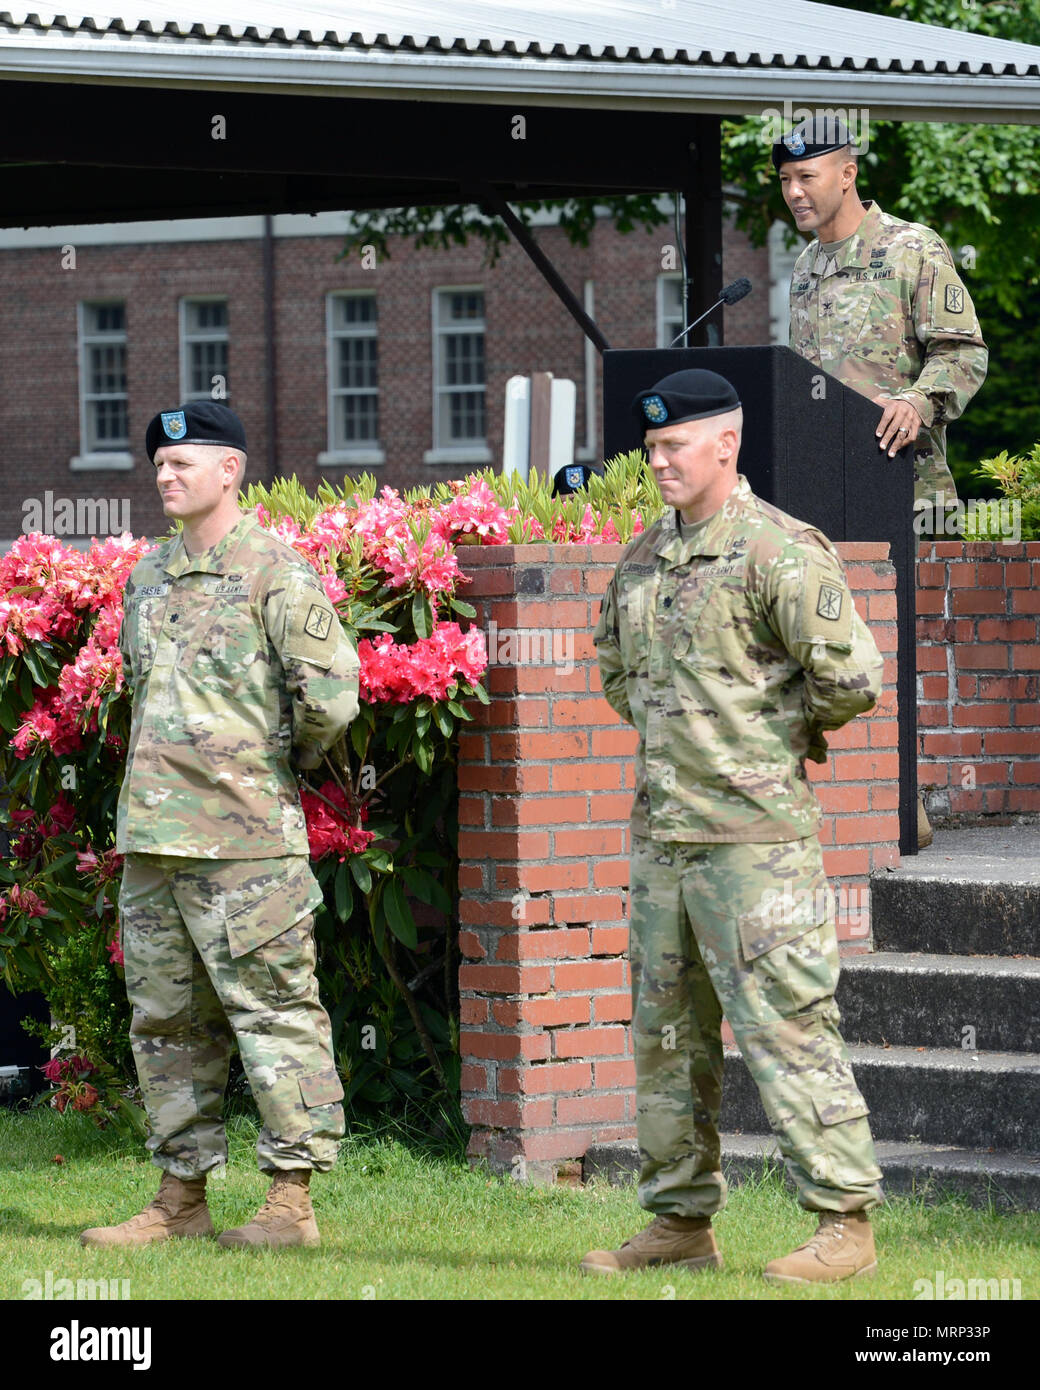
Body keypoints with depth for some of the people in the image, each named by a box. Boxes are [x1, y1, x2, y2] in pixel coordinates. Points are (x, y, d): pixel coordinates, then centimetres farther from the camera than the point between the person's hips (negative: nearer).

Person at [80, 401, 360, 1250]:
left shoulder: (275, 573, -7)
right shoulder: (150, 577, 16)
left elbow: (330, 697, -12)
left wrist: (283, 764, 1)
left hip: (243, 840, -8)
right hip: (152, 832, 8)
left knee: (273, 1013, -4)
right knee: (168, 1021, 10)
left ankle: (293, 1202, -2)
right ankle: (182, 1197, 17)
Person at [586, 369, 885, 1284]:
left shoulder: (778, 552, -12)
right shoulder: (644, 559, 13)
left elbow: (851, 677, -17)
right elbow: (618, 674, 29)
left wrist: (770, 724, -2)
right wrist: (673, 726, 14)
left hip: (754, 837, -8)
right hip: (660, 832, 9)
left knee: (785, 1028, -9)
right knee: (669, 1035, 12)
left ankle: (846, 1225, -5)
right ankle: (682, 1222, 20)